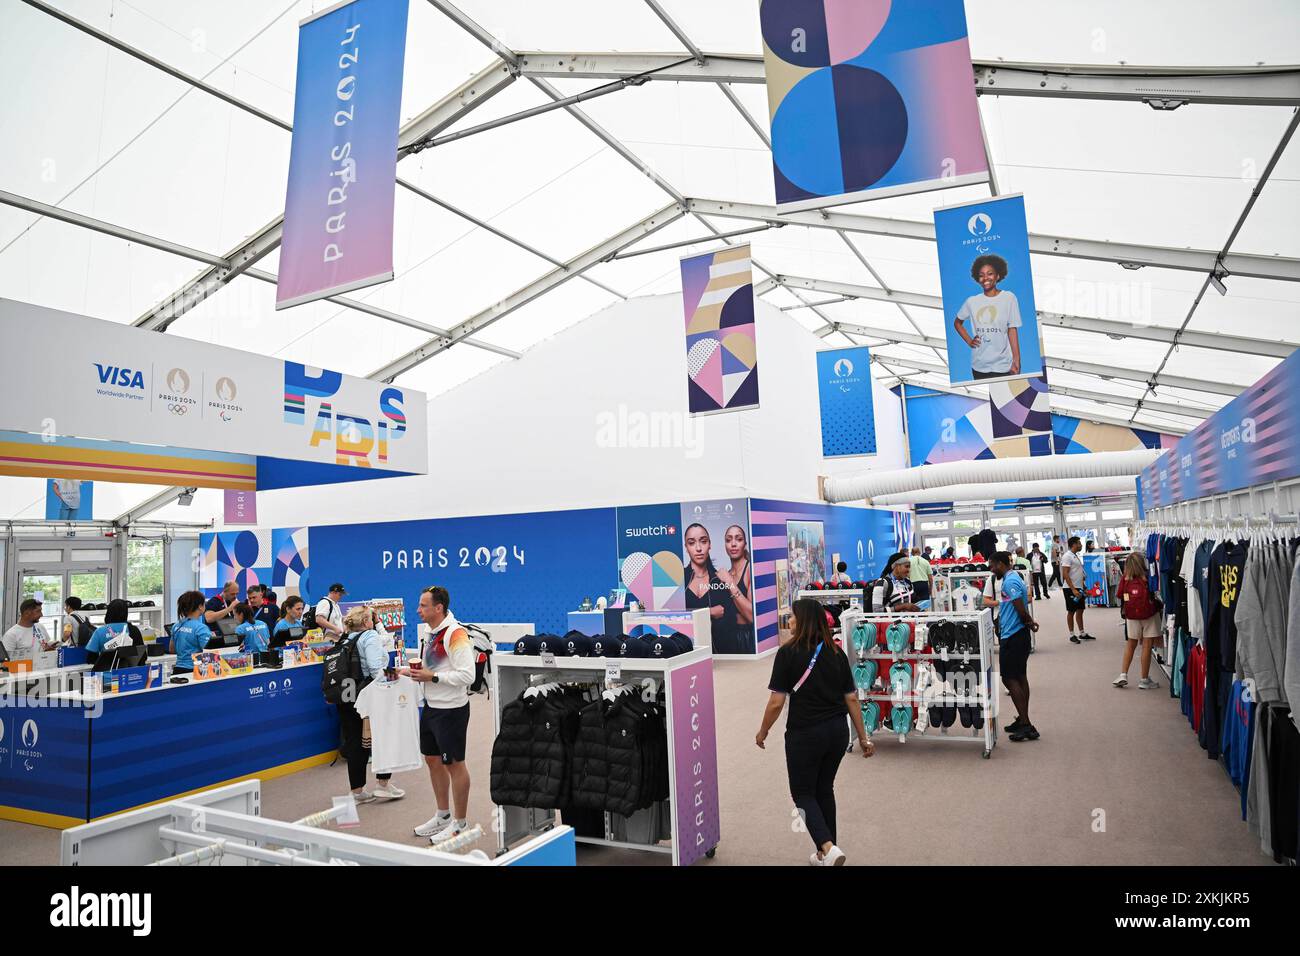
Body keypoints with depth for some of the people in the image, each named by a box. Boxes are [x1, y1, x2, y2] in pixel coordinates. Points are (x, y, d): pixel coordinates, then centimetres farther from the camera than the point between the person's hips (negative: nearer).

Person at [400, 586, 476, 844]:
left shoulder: (455, 634, -22)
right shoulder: (430, 633, 8)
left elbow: (466, 676, -26)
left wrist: (432, 677, -22)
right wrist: (412, 672, 4)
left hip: (451, 709, -9)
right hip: (431, 706, 9)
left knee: (454, 764, 3)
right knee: (433, 760, 19)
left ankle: (460, 823, 18)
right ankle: (443, 815, 36)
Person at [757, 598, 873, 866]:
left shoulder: (788, 653, -13)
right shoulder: (837, 653, 2)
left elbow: (776, 702, -12)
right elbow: (851, 698, 4)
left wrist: (763, 732, 3)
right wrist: (863, 737, 12)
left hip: (805, 733, -5)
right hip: (838, 732, 6)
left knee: (803, 793, 10)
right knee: (824, 789, 20)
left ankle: (828, 848, -8)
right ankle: (825, 854, 27)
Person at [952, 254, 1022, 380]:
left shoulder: (1009, 298, -3)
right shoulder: (972, 301, 2)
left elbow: (1012, 330, -4)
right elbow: (957, 323, 18)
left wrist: (1016, 361, -8)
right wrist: (969, 341, 4)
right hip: (978, 367, 2)